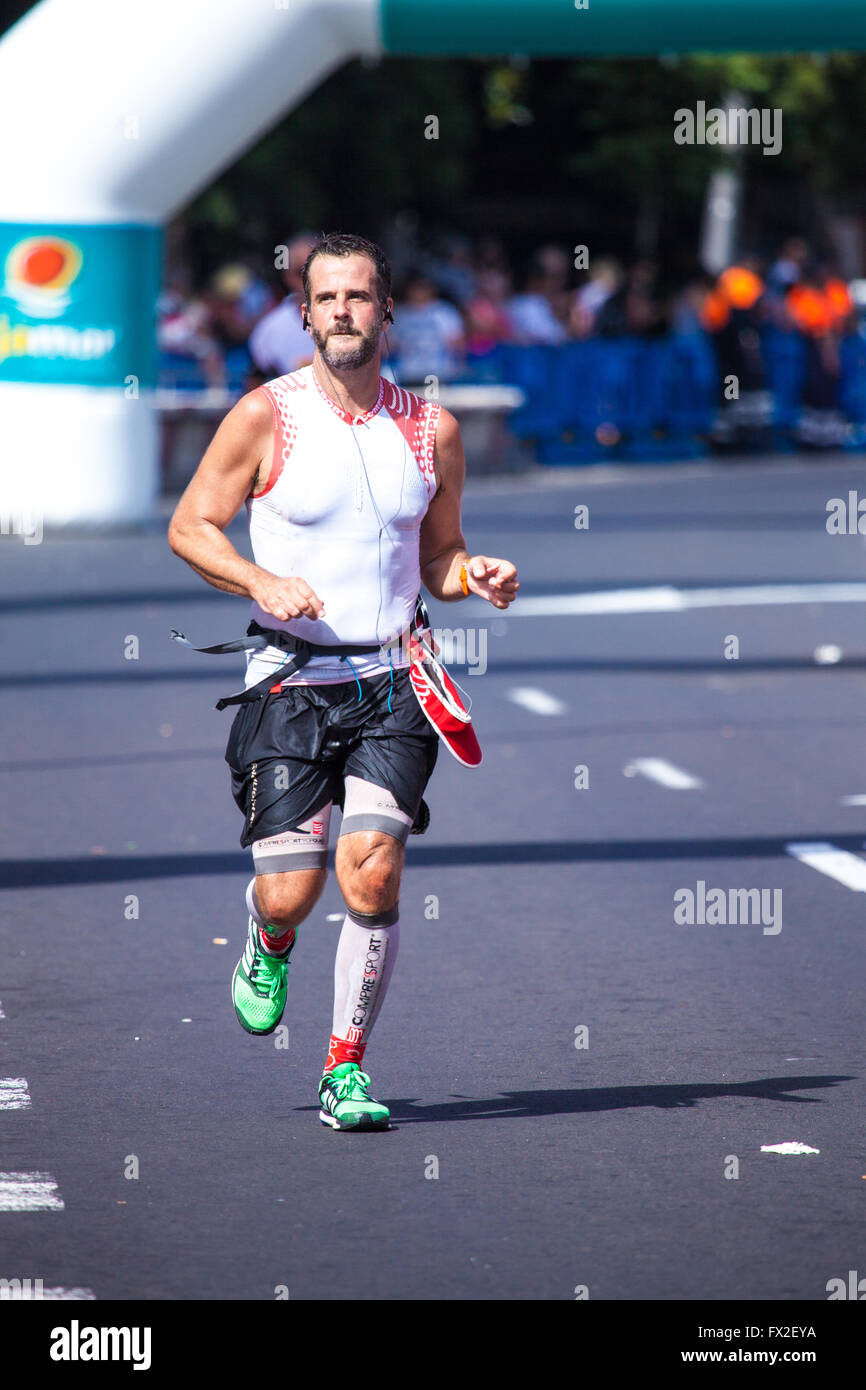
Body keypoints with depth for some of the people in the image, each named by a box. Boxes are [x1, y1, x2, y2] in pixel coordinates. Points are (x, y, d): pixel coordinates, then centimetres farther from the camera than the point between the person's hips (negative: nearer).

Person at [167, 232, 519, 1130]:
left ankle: (346, 1067, -5)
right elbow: (189, 526, 1)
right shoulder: (265, 416, -2)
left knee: (373, 869, -16)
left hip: (390, 684, 2)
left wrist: (475, 578, -4)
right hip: (290, 681, -2)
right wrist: (262, 582, -16)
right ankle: (269, 947, 33)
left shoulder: (431, 429, 7)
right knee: (289, 892, -6)